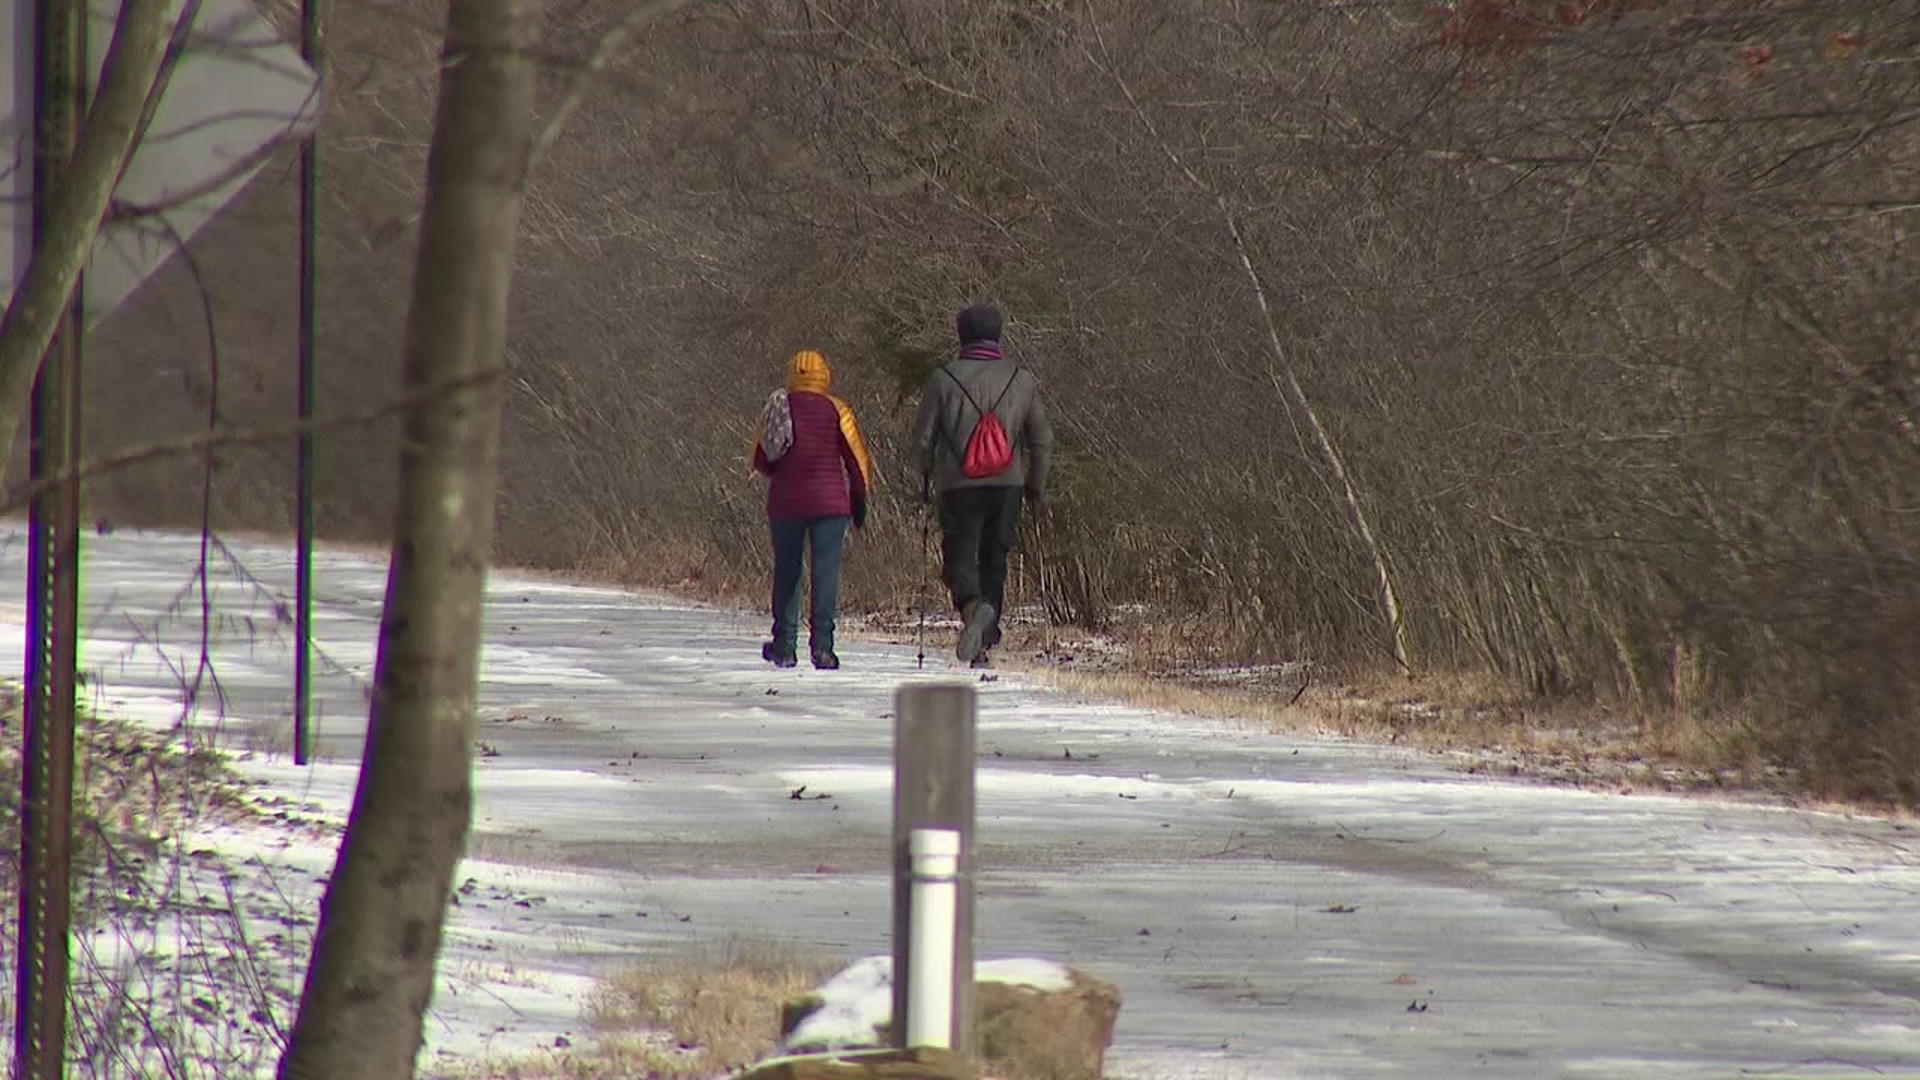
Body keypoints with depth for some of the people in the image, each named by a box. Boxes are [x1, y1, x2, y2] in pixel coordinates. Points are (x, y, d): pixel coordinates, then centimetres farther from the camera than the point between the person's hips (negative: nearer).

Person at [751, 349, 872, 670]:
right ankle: (821, 644, -11)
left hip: (784, 502, 2)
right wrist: (860, 502, 9)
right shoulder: (835, 410, -3)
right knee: (826, 571, -2)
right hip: (829, 502, -2)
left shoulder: (776, 409, 4)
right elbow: (857, 459, -1)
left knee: (786, 572, 11)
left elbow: (760, 461, 10)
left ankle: (785, 646, 12)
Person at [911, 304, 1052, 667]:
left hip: (958, 484, -2)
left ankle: (973, 605, -33)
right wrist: (1037, 486, 19)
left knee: (959, 556, -1)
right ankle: (983, 643, 11)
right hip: (1007, 484, 2)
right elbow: (1042, 439, 8)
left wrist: (925, 476, 17)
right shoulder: (1022, 380, 5)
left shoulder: (944, 379, -2)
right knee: (995, 560, 11)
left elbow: (922, 435, 1)